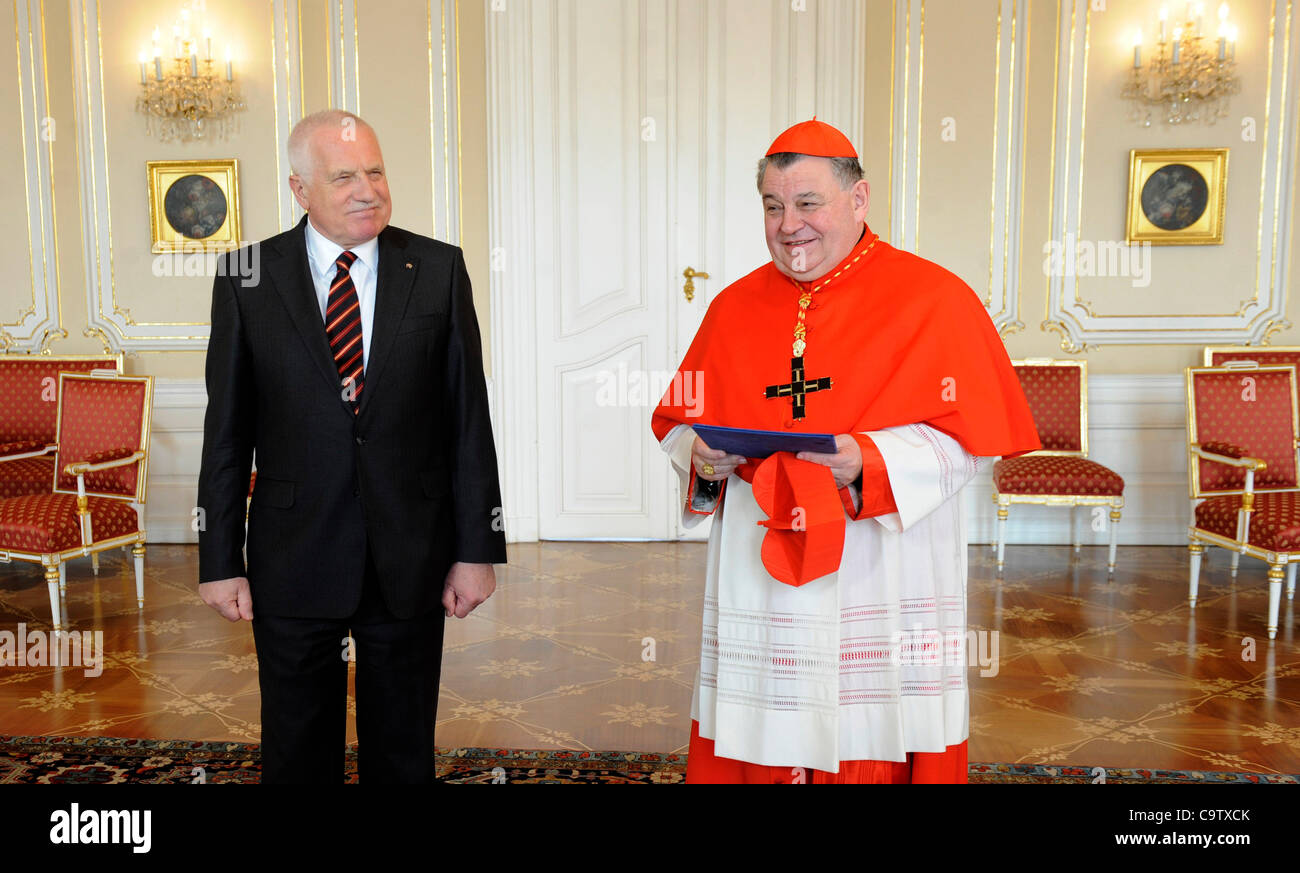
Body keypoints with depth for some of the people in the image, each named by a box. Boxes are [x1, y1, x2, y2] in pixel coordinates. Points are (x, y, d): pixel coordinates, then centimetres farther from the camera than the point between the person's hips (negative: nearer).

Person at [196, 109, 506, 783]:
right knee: (297, 751, 15)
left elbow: (468, 419, -1)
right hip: (293, 560, 0)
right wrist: (220, 562, -1)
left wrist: (477, 549, -3)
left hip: (410, 560, 0)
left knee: (404, 749, 15)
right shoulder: (248, 279, 0)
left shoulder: (438, 269, 0)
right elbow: (226, 432, 2)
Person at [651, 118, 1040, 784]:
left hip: (880, 582, -3)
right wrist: (704, 454, -9)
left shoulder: (934, 298, -1)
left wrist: (869, 462, -22)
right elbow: (676, 420, 14)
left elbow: (966, 440, -6)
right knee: (756, 746, 8)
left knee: (869, 748, 4)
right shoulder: (735, 307, 10)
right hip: (756, 578, 3)